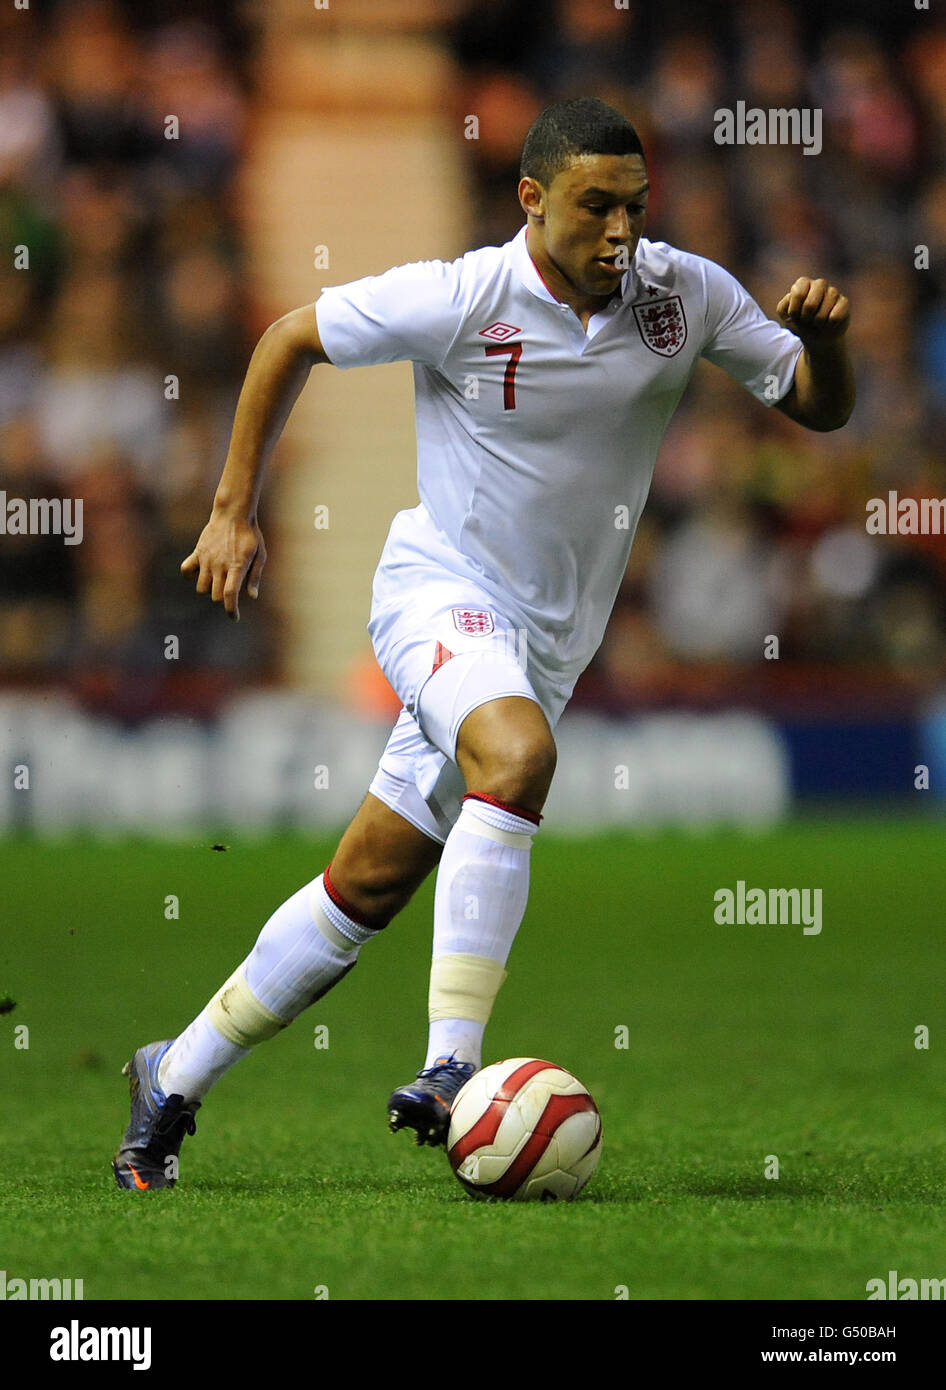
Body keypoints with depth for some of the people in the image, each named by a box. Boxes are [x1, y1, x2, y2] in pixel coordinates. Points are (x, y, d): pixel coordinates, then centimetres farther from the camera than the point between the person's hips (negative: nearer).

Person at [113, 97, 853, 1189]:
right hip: (439, 590, -5)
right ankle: (449, 1069, -37)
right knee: (519, 754, -36)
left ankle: (174, 1079, 21)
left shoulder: (685, 295, -3)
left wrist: (823, 338, -18)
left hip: (547, 641, 5)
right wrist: (234, 512, 0)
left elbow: (819, 408, 5)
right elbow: (289, 340, -1)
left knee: (369, 886, 6)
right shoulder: (460, 299, -15)